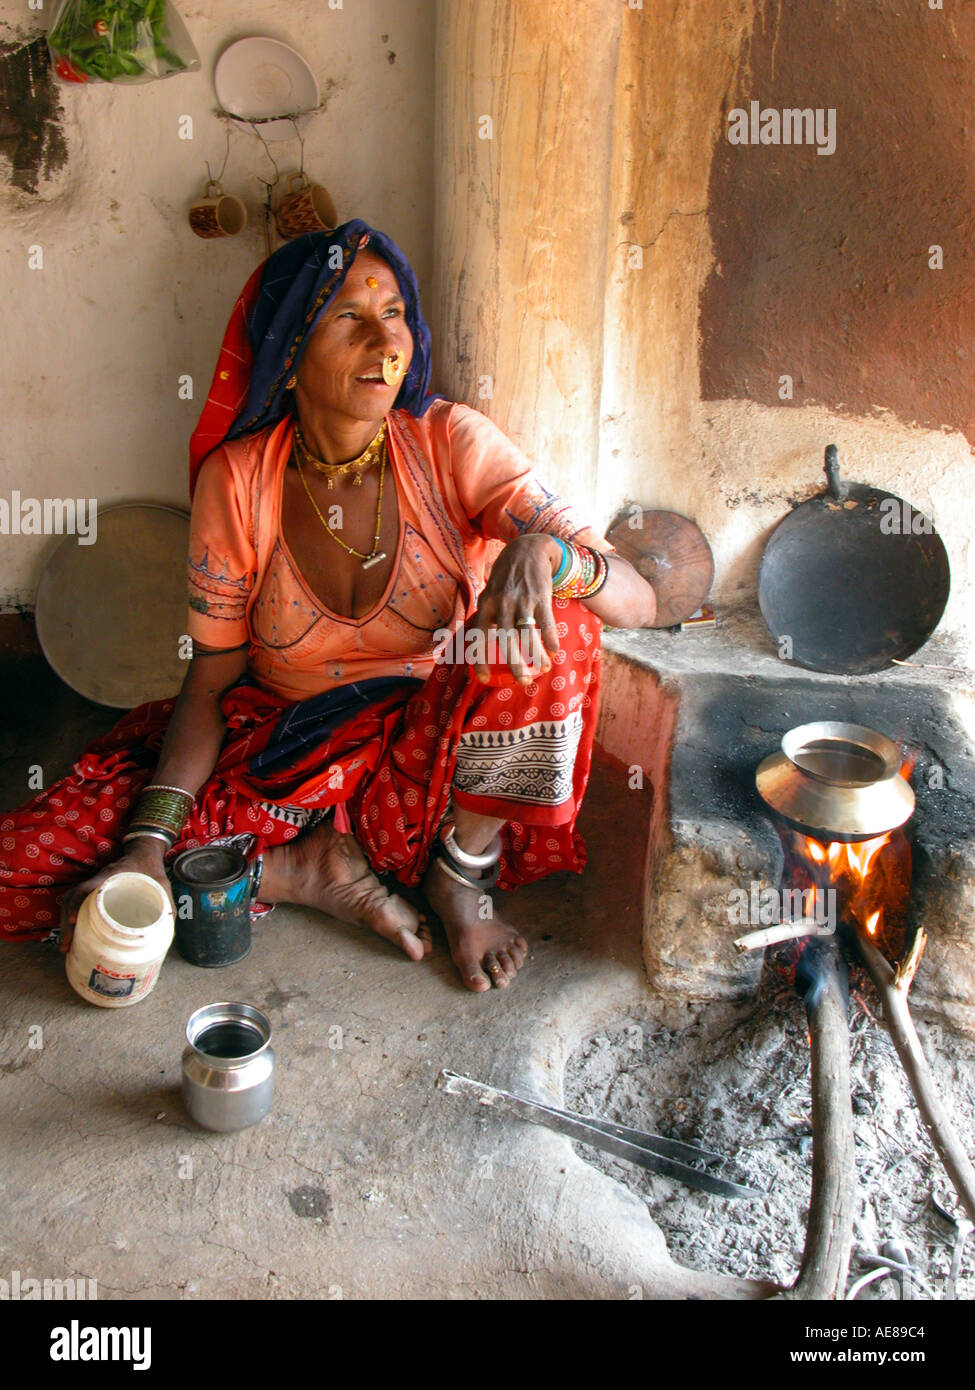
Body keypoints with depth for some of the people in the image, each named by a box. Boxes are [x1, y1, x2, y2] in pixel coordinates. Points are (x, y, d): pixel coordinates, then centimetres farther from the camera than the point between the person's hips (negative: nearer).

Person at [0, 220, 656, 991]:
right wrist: (149, 843, -18)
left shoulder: (450, 443, -12)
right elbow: (211, 682, -5)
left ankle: (464, 868, -10)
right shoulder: (237, 479, -9)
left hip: (431, 756, 0)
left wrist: (542, 552, -40)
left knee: (550, 627, -31)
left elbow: (639, 601, -17)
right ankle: (311, 871, -8)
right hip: (280, 748, 1)